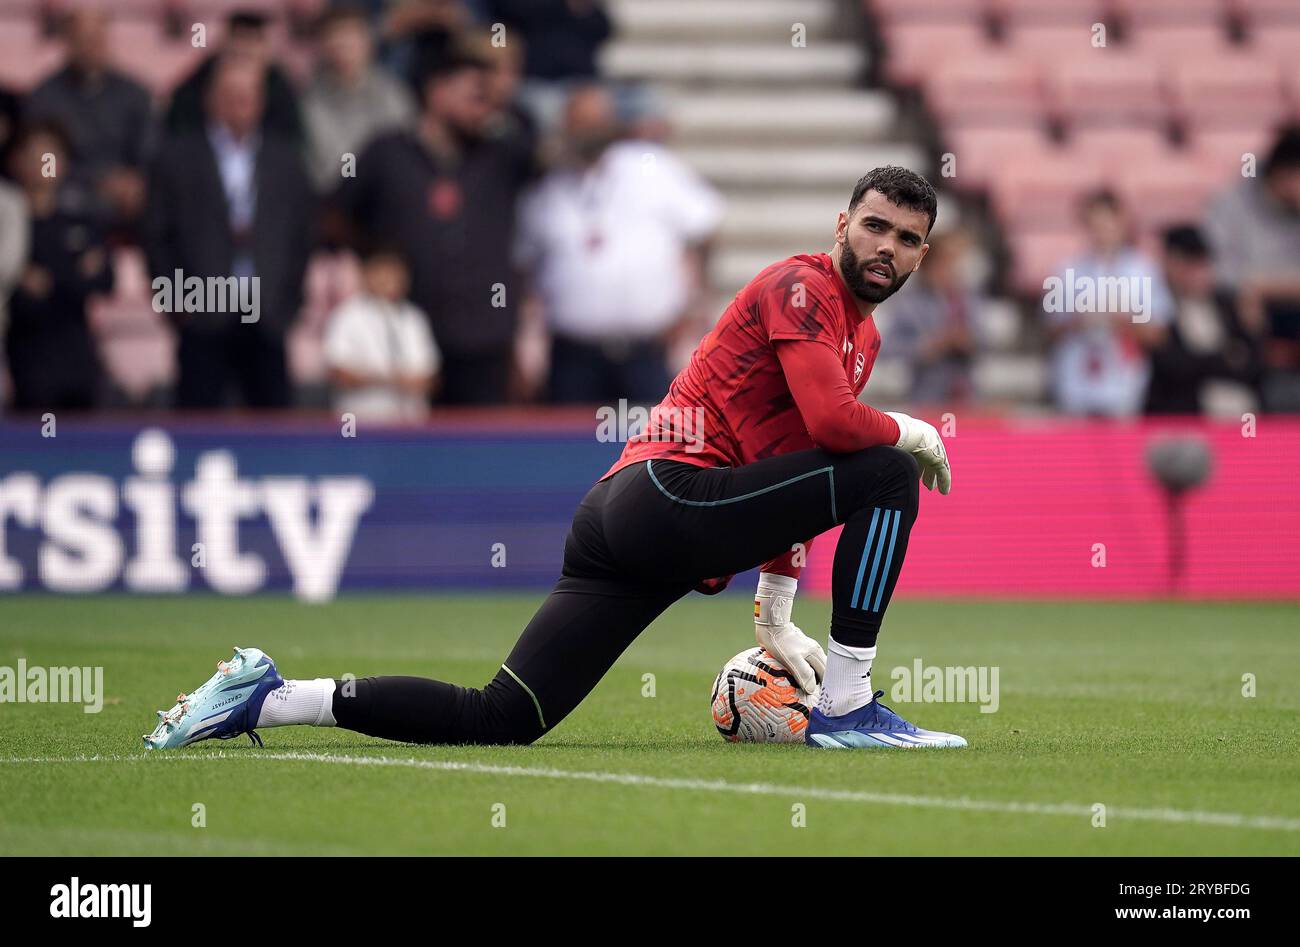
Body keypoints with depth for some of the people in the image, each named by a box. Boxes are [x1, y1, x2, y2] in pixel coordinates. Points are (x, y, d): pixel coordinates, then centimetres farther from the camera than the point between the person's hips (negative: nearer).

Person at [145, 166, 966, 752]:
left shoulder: (865, 337, 24)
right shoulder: (802, 286, -4)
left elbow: (786, 480, 31)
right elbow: (832, 423, -21)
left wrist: (776, 619, 25)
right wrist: (916, 435, -2)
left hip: (621, 520, 9)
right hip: (669, 497, -9)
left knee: (498, 720, 2)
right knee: (887, 474, -12)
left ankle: (269, 698, 3)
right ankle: (847, 705, -10)